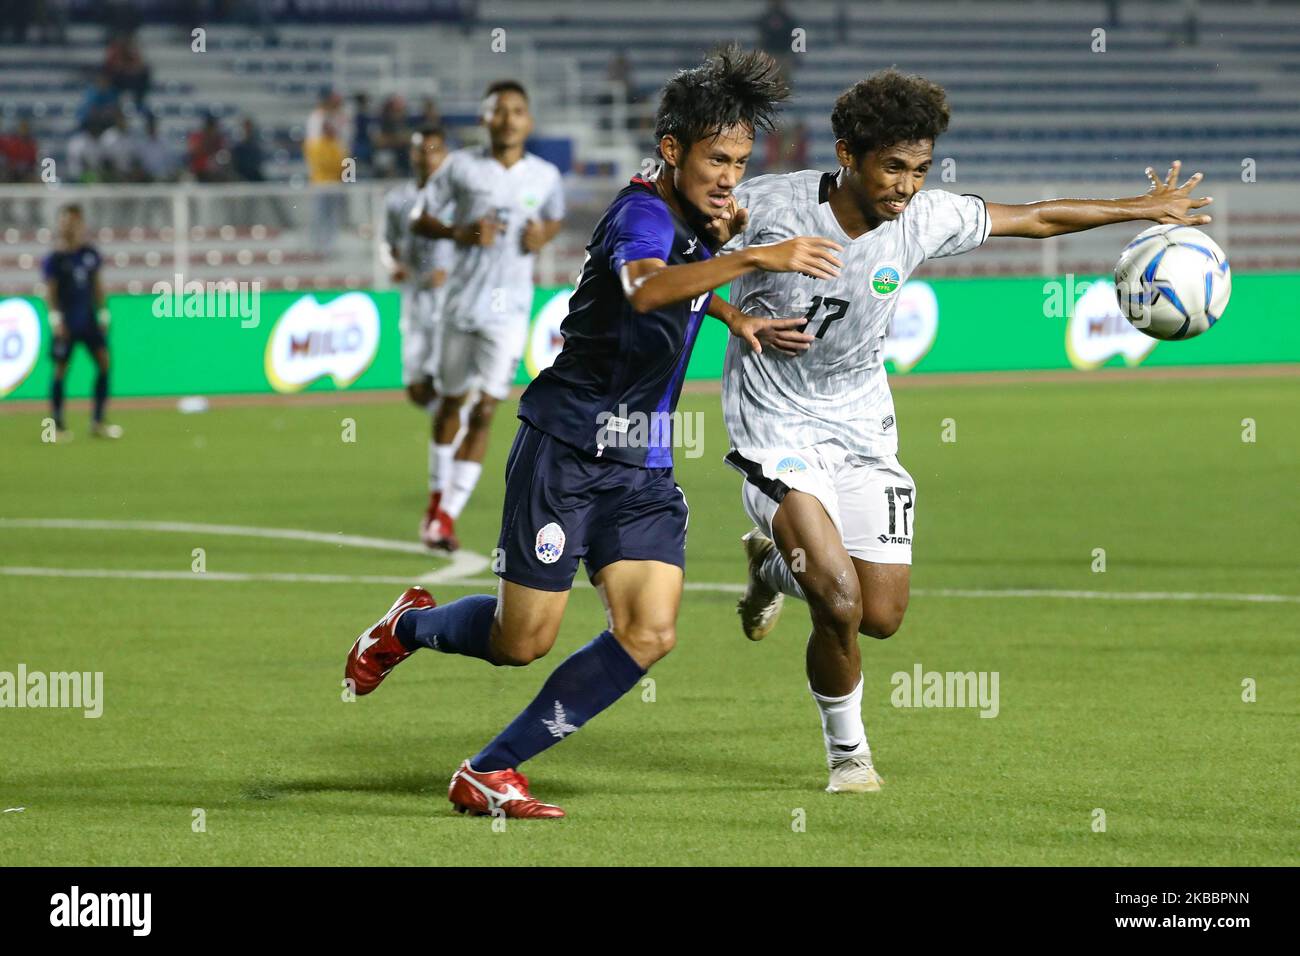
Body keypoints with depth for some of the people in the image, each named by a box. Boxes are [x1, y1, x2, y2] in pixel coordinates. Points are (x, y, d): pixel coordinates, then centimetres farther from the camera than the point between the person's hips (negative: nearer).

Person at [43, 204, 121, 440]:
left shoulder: (90, 254, 6)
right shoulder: (55, 259, -7)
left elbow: (96, 285, 13)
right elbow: (51, 291, -7)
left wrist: (103, 314, 11)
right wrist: (55, 318, -14)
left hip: (89, 318, 4)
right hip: (66, 321, -4)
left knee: (104, 361, -5)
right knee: (61, 369, 0)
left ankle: (98, 422, 2)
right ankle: (57, 424, 10)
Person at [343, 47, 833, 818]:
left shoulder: (697, 221, 10)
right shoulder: (642, 213, -18)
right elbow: (645, 288, -43)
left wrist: (734, 316, 16)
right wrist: (757, 259, -55)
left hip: (643, 465, 8)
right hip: (568, 445, -8)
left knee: (650, 633, -9)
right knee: (525, 640, -1)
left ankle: (491, 773, -2)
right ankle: (409, 627, 32)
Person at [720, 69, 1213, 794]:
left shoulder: (924, 219, -7)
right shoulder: (772, 206, -20)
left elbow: (1036, 218, 7)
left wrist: (1144, 209, 13)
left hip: (862, 427, 5)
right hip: (777, 428, -5)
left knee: (882, 617, 1)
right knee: (840, 603, -20)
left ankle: (775, 565, 35)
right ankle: (848, 751, 8)